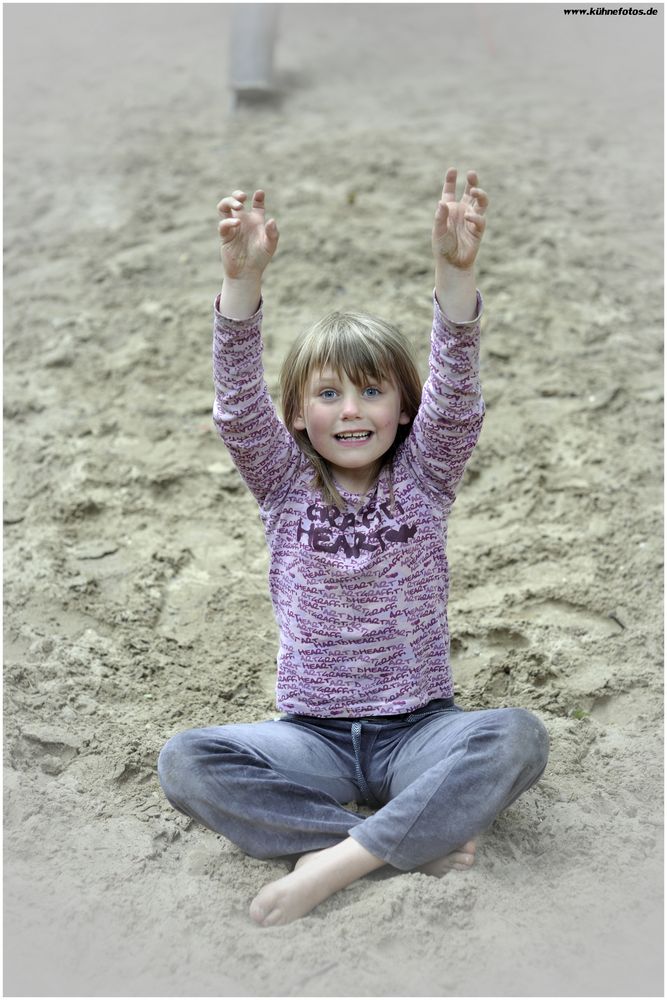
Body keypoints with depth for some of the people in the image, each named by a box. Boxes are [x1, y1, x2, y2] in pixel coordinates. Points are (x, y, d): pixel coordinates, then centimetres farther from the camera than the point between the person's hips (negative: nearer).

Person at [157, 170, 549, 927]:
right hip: (313, 734, 1)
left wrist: (454, 270, -32)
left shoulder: (423, 479, 2)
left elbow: (455, 395, -15)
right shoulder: (284, 485, 3)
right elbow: (238, 405, -14)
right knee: (183, 761, -26)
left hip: (418, 728, 0)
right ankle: (412, 844, -25)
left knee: (518, 737, -31)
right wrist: (244, 278, -30)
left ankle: (334, 859, -26)